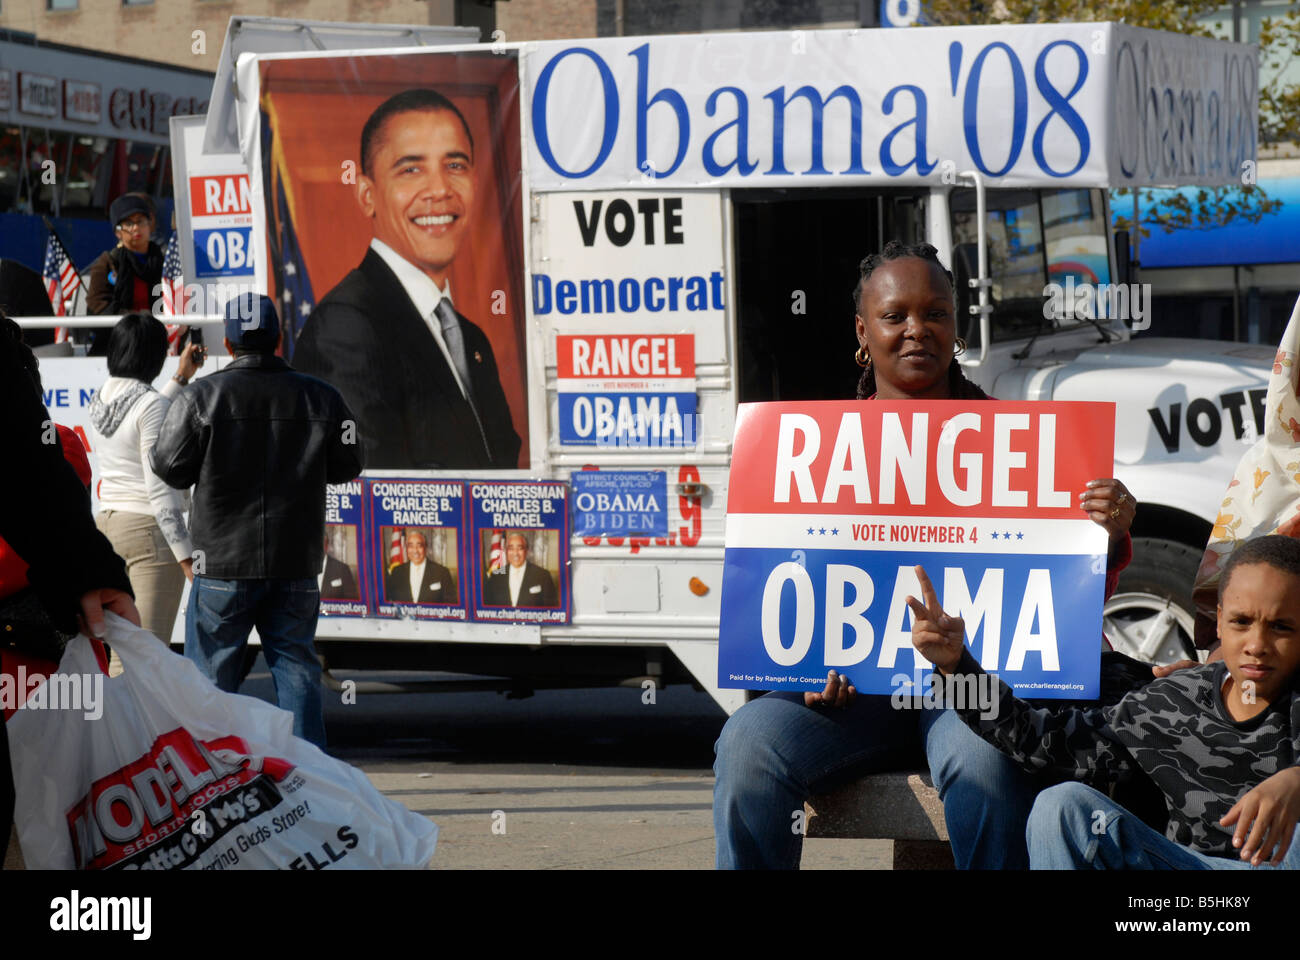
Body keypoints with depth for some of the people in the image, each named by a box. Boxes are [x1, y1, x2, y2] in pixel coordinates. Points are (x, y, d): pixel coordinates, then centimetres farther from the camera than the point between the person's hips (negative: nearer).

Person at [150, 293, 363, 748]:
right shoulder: (321, 397, 0)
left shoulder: (200, 396, -8)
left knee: (211, 671, 6)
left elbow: (170, 469, -3)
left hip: (223, 561, -2)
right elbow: (346, 467, 8)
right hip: (296, 560, 2)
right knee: (296, 667, 9)